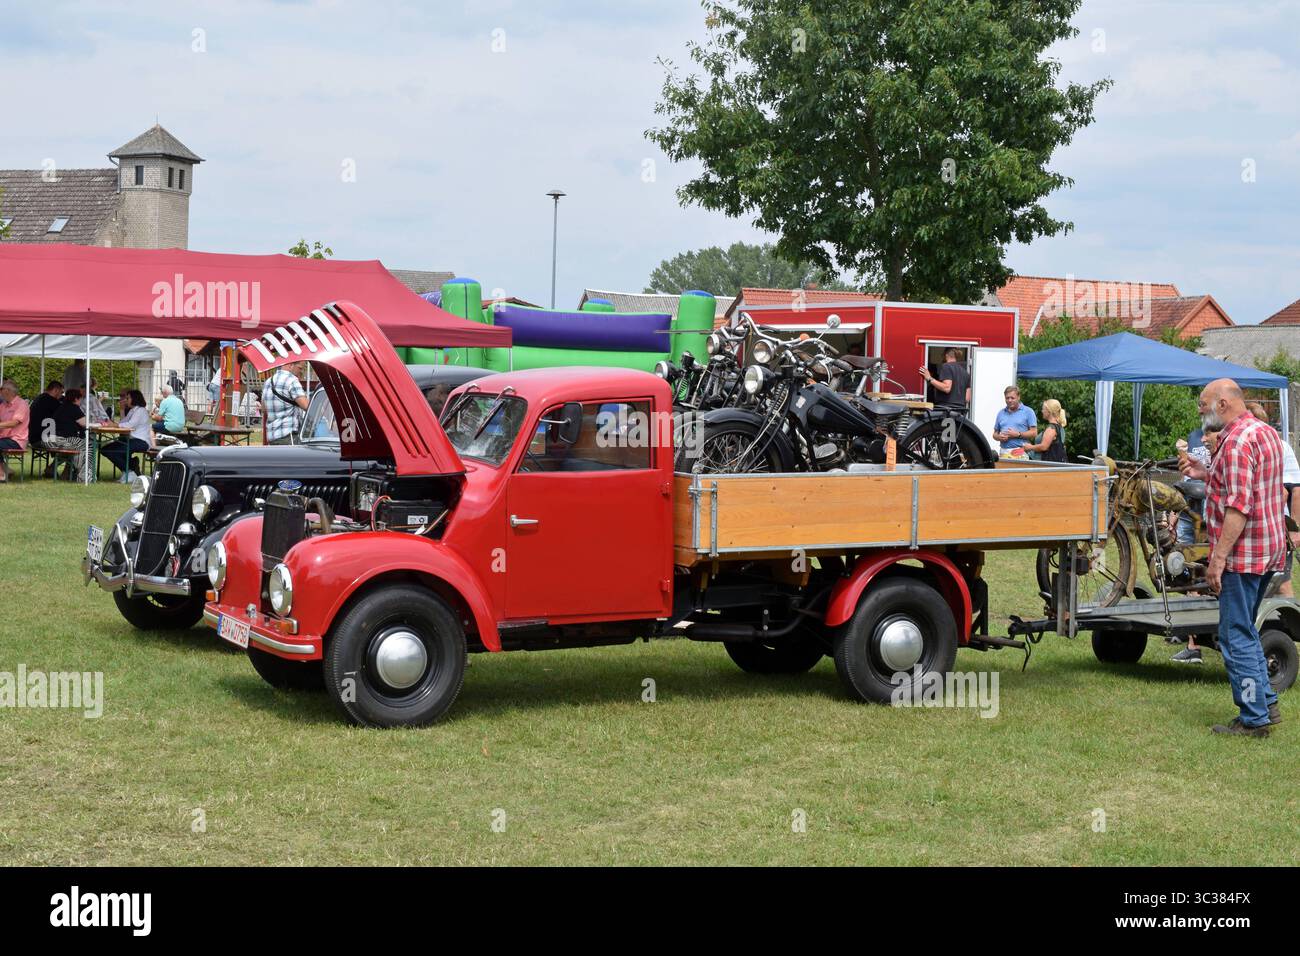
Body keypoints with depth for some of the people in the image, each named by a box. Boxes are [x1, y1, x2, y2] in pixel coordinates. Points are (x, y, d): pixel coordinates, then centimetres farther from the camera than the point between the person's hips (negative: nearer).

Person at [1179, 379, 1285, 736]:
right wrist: (1207, 475, 15)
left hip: (1243, 553, -10)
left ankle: (1253, 718, 1)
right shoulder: (1266, 432, 14)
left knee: (1236, 636, -3)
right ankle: (1266, 703, 24)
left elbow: (1239, 506, -24)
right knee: (1244, 630, 20)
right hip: (1269, 549, 10)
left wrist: (1218, 557, -23)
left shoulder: (1237, 441, -19)